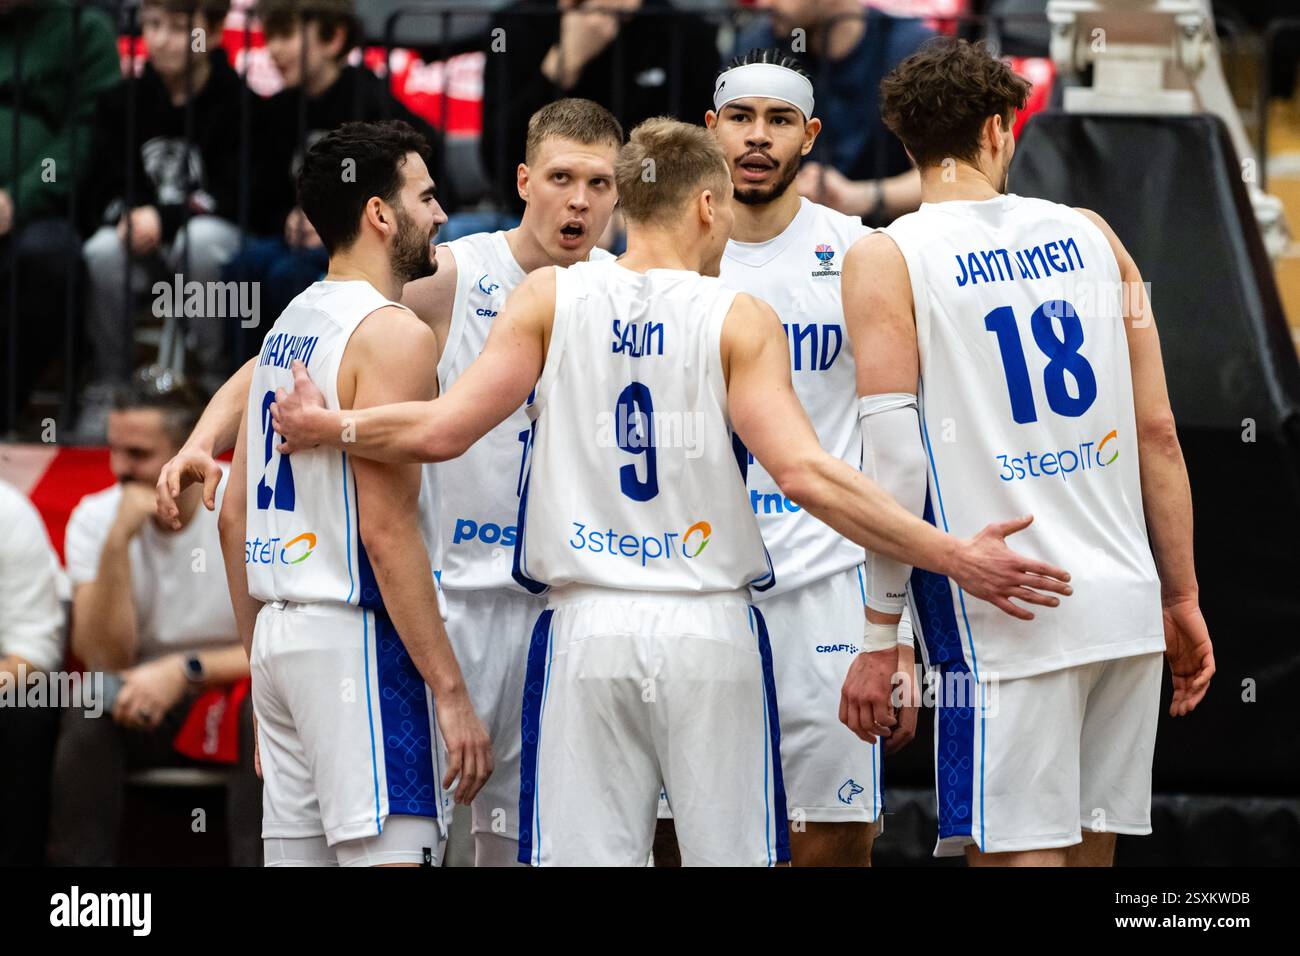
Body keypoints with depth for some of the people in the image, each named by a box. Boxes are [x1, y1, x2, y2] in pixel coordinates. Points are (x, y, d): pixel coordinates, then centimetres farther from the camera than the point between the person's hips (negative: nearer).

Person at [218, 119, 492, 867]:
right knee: (390, 853, -11)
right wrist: (450, 692, -18)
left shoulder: (287, 327, 15)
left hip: (280, 635, 9)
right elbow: (386, 529, -19)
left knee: (296, 851, 9)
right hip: (360, 637, -9)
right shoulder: (393, 334, -12)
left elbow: (236, 516, 17)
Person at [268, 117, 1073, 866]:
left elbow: (440, 431, -2)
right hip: (711, 631, -1)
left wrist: (325, 428, 16)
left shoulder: (549, 299, 3)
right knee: (737, 855, 4)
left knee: (581, 855, 2)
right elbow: (803, 472, -14)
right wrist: (954, 557, -12)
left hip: (586, 628, 2)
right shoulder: (739, 320, -3)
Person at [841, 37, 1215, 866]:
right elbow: (1158, 431, 9)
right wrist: (1182, 595, 14)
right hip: (1128, 608, 5)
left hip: (1005, 617, -5)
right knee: (1090, 849, 13)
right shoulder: (1089, 235, 11)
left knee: (1016, 854, -5)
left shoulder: (886, 261, -2)